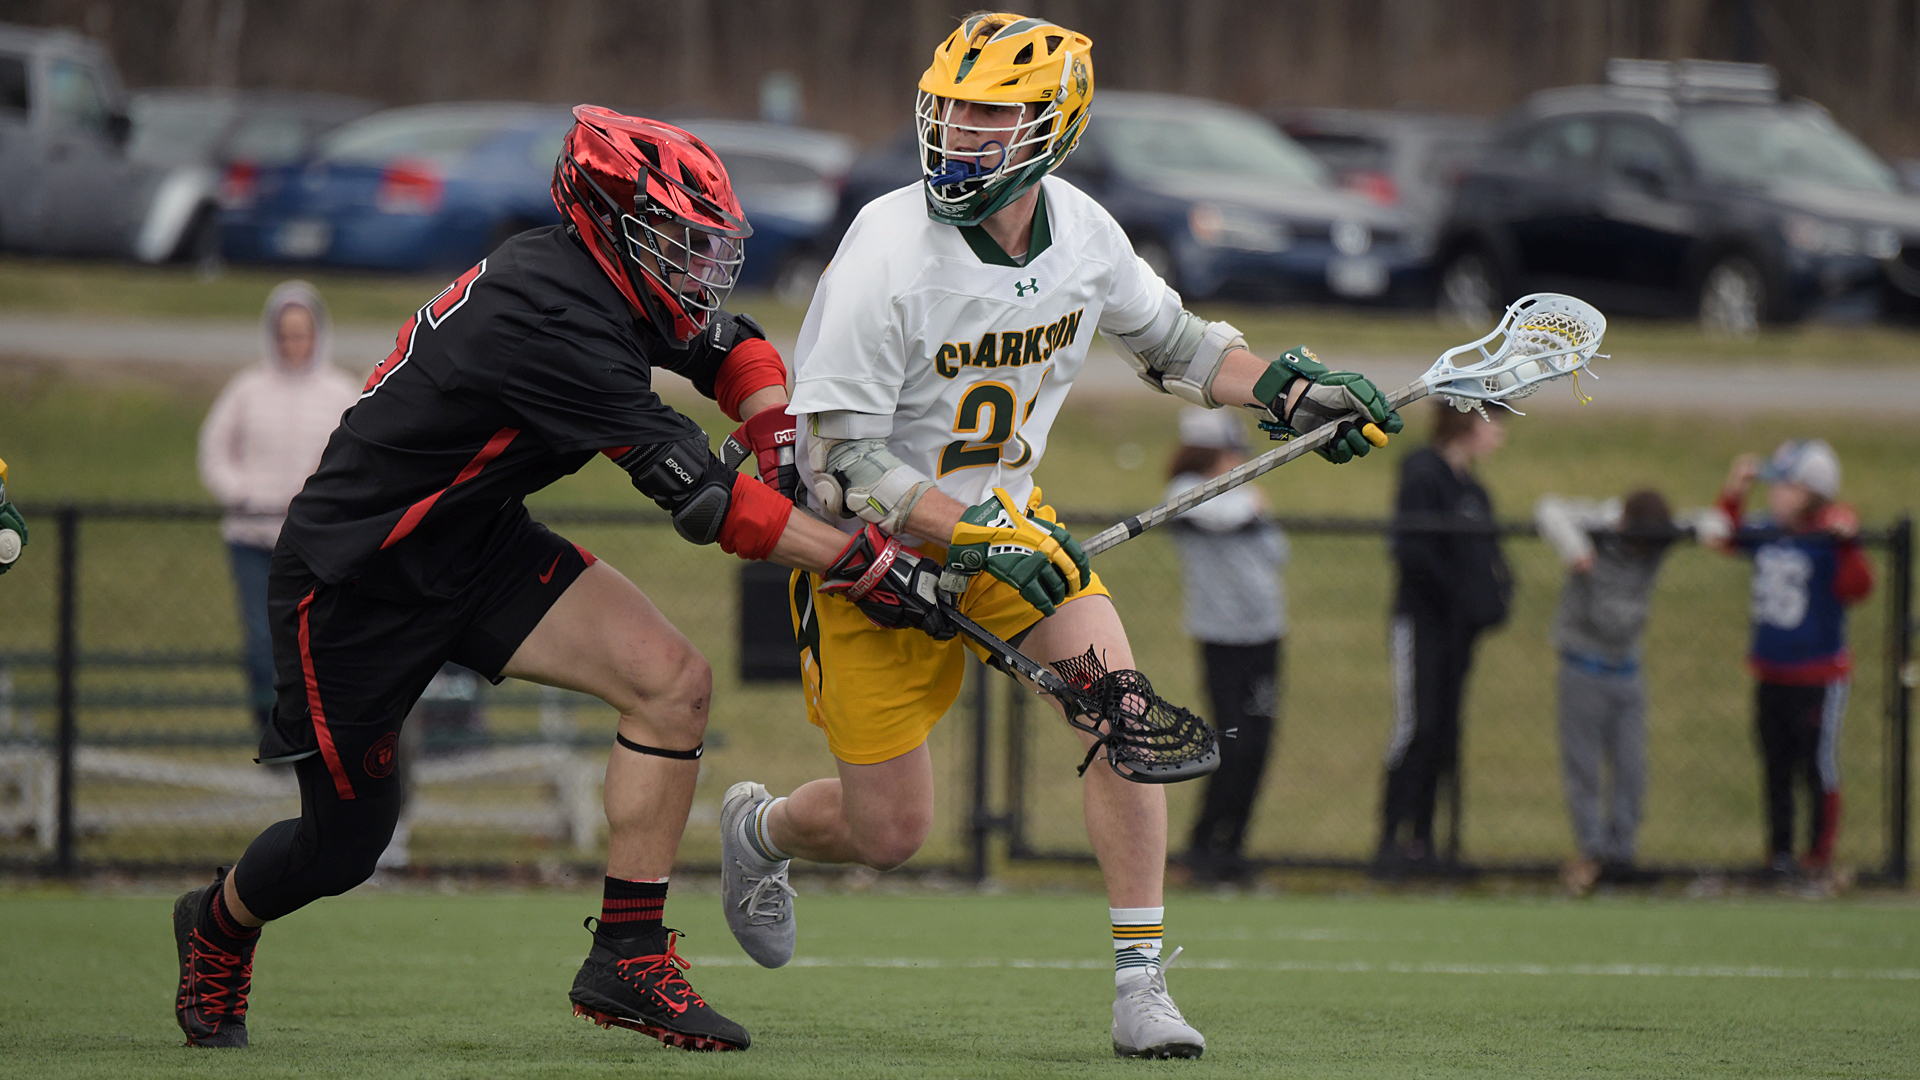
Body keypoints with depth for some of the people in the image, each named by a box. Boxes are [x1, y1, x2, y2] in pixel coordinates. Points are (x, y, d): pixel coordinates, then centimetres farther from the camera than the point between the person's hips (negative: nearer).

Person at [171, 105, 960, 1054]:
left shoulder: (602, 278, -5)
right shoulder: (557, 322, -33)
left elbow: (738, 351, 13)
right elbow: (700, 498, -34)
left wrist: (774, 438, -9)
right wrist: (869, 567, -31)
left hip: (479, 548, 8)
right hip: (355, 577, -8)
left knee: (673, 682, -12)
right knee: (347, 842, 7)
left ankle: (628, 959, -5)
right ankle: (218, 929, 41)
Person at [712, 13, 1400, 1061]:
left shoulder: (1081, 232, -10)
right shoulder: (889, 256, -28)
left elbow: (1167, 340, 12)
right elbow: (838, 460, -26)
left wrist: (1284, 387, -5)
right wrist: (980, 537, -35)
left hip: (1002, 519, 5)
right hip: (870, 545, -5)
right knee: (888, 834, -1)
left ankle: (1140, 984, -10)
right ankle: (757, 827, 36)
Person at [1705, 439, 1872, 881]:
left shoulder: (1828, 541, -17)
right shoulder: (1766, 532, 3)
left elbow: (1856, 588, -29)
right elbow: (1726, 538, 20)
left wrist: (1849, 545, -41)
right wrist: (1732, 496, 8)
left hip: (1819, 678, -7)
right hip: (1771, 674, 7)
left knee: (1818, 767, 2)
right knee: (1775, 766, 14)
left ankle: (1819, 856, 11)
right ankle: (1779, 850, 24)